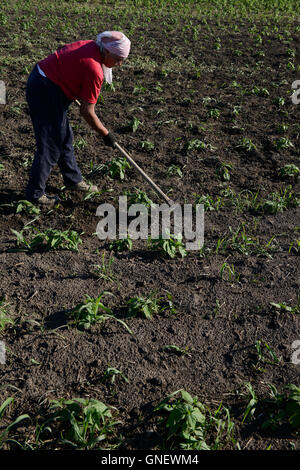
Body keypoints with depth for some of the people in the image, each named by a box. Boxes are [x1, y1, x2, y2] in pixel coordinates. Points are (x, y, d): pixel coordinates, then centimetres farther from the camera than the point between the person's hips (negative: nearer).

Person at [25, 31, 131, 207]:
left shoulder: (91, 46, 3)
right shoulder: (94, 70, -23)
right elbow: (87, 112, -18)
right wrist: (105, 134, -5)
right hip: (45, 93, -10)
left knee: (65, 138, 19)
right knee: (51, 145, -2)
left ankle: (74, 180, 33)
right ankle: (35, 193, 10)